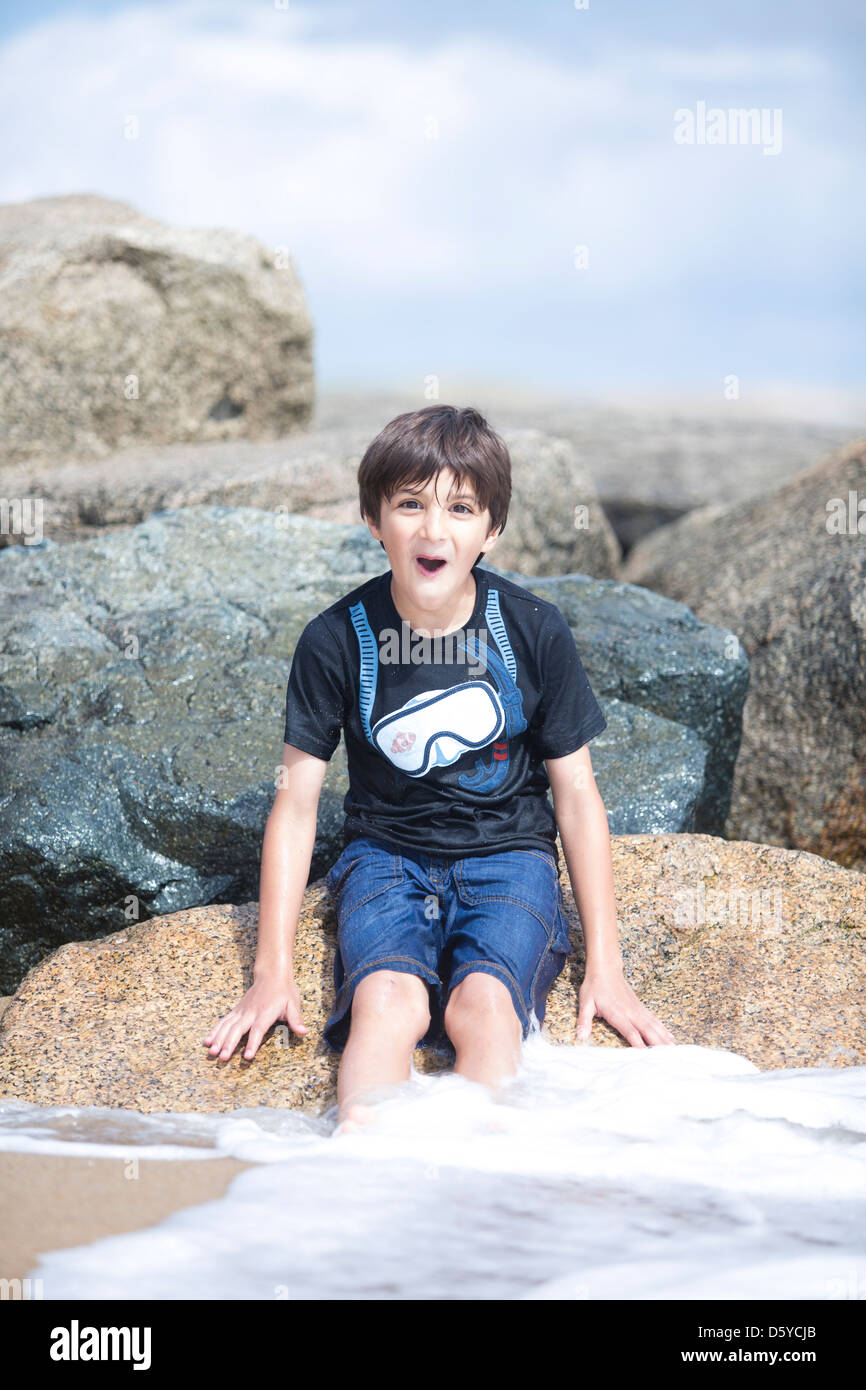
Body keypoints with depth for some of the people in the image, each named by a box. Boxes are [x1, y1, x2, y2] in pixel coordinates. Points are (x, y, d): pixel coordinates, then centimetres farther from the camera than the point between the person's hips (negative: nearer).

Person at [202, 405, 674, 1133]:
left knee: (482, 1005, -30)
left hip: (508, 856, 0)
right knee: (387, 1000, -30)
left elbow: (577, 796, 0)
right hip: (387, 856, 0)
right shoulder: (337, 640, -8)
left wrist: (605, 968, -2)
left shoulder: (534, 631, -7)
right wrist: (273, 970, -5)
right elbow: (296, 802, -2)